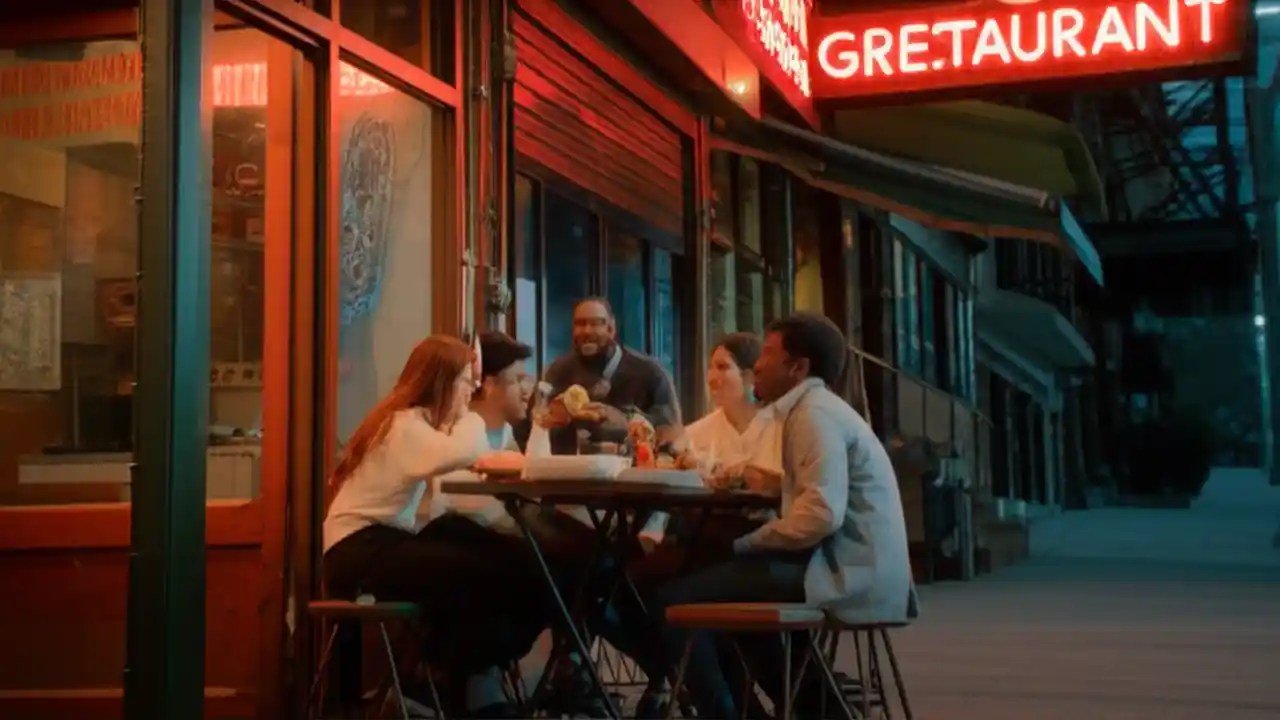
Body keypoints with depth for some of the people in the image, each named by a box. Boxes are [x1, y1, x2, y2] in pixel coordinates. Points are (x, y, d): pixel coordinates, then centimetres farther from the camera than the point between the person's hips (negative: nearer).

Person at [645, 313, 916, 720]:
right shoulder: (811, 410, 20)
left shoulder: (815, 413, -11)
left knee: (672, 599, -12)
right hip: (842, 566, 11)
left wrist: (744, 543, -12)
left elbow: (822, 514, -24)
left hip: (845, 576, -11)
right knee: (724, 582, 31)